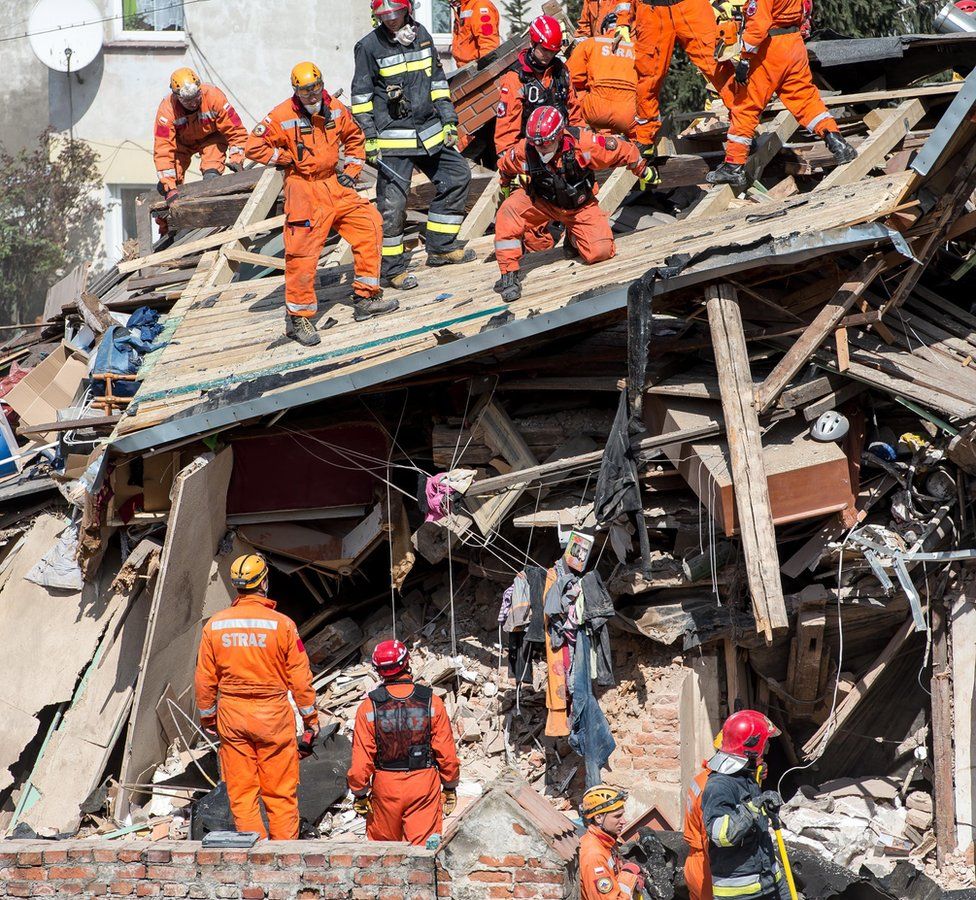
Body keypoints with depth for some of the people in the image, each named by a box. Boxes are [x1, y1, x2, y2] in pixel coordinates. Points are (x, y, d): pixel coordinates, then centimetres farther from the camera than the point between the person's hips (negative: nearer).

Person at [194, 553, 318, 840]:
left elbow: (205, 678, 4)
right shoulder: (282, 624, -9)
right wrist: (310, 717, 7)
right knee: (280, 793, 5)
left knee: (241, 792, 7)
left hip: (231, 715, 2)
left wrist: (207, 716, 17)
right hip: (274, 716, -2)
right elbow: (300, 677, -4)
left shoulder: (215, 625, -2)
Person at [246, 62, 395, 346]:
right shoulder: (283, 117, -12)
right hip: (304, 190, -6)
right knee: (302, 253, -10)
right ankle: (298, 318, 1)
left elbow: (354, 137, 23)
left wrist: (351, 171, 13)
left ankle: (366, 299, 13)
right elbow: (254, 147, -14)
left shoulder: (335, 109, 6)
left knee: (370, 226, 3)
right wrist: (288, 158, -10)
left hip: (335, 185, 7)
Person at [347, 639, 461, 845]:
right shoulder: (431, 702, -6)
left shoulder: (369, 707, -8)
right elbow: (447, 753, -3)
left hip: (386, 785, 0)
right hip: (424, 783, 0)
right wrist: (450, 787, 10)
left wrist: (360, 794, 5)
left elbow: (361, 760, -7)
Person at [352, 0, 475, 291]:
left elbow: (437, 81, 14)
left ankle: (440, 248, 23)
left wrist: (448, 121, 11)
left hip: (429, 131, 6)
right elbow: (361, 95, -5)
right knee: (392, 202, -8)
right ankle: (391, 269, 2)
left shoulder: (421, 35, 6)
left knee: (457, 176, 12)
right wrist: (369, 139, -9)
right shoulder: (370, 46, -9)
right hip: (393, 137, -6)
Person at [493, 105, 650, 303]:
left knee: (600, 252, -18)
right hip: (542, 203, 0)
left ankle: (573, 237, 20)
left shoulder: (582, 142, -31)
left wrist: (642, 171, 3)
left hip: (580, 205, 0)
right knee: (508, 211, -30)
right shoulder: (523, 151, -24)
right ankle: (509, 275, -23)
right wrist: (506, 184, 25)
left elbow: (624, 151, -15)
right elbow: (504, 166, 3)